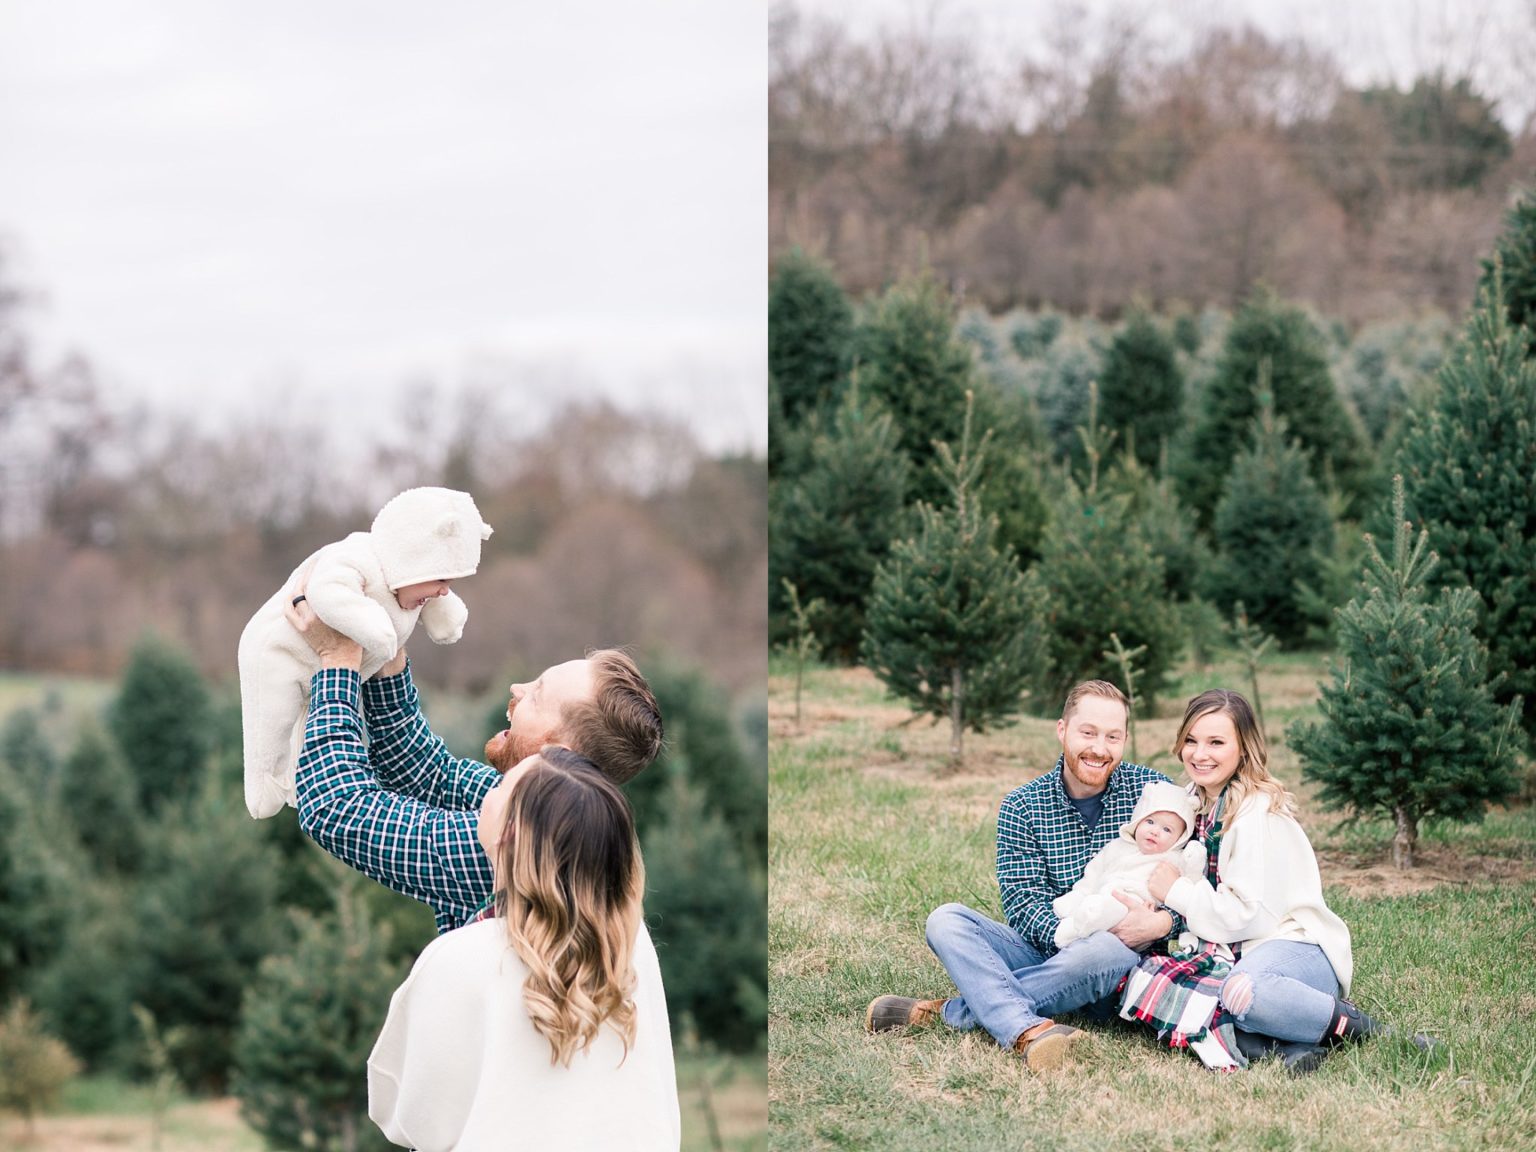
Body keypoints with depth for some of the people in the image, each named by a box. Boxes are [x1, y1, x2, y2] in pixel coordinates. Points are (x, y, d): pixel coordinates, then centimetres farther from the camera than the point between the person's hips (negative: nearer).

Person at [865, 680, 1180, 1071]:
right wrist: (1075, 932, -25)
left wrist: (1162, 922, -25)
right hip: (1044, 948, 2)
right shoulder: (1022, 807, 2)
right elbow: (1023, 903, -7)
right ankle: (1028, 1030, -46)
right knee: (946, 920, -20)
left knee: (1112, 948, -37)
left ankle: (949, 1012, -29)